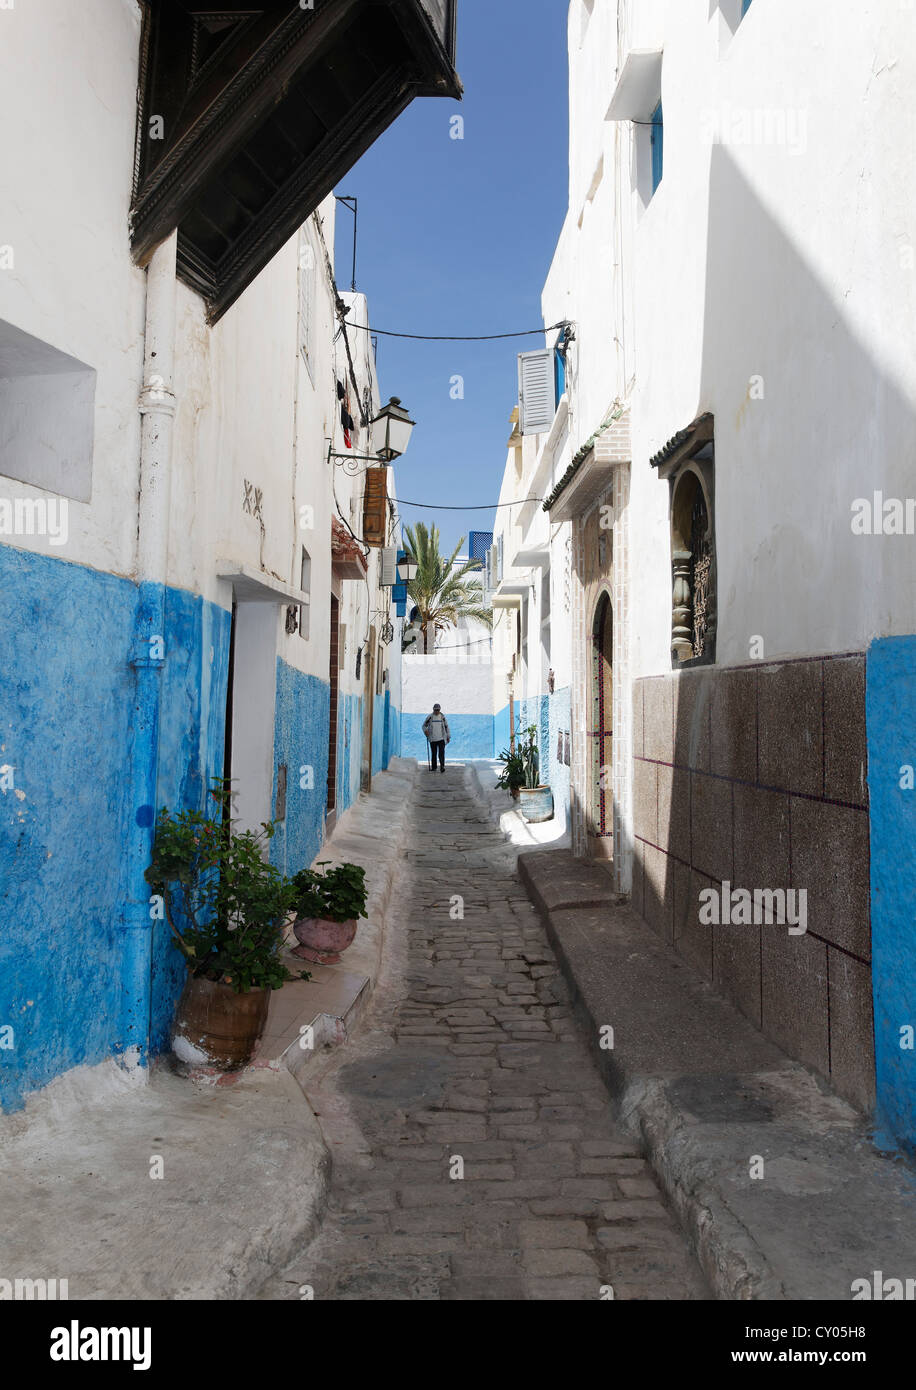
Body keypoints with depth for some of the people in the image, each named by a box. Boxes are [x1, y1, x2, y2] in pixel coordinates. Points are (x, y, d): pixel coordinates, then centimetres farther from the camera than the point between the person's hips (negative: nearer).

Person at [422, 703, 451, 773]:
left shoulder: (443, 717, 7)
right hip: (432, 739, 0)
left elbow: (446, 727, 15)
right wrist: (425, 731, -10)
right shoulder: (430, 717, 3)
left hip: (441, 738, 0)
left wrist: (448, 736, 14)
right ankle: (433, 767, 16)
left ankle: (442, 766, -14)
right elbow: (424, 725, 11)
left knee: (441, 753, -12)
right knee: (433, 753, 6)